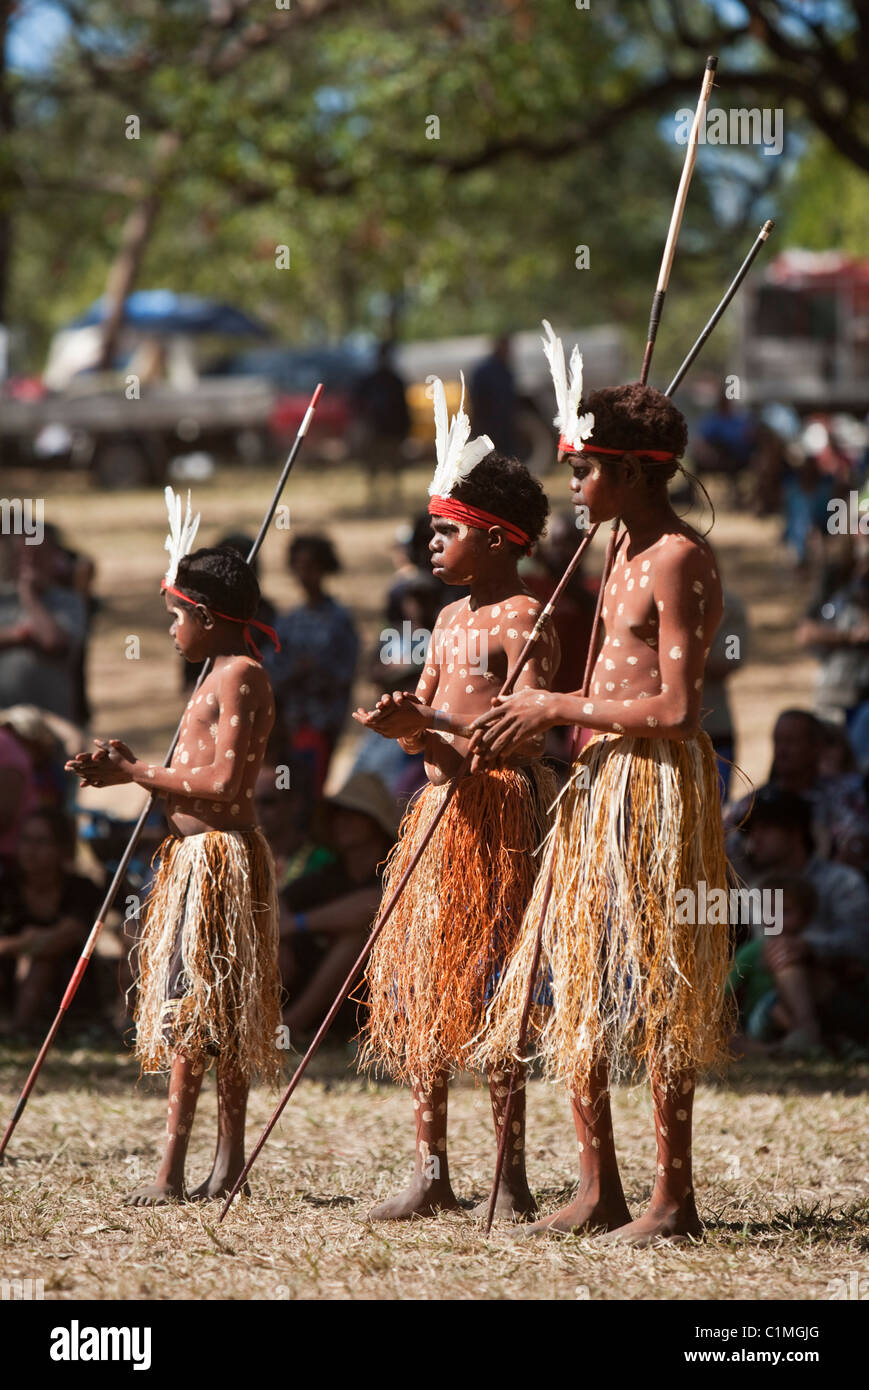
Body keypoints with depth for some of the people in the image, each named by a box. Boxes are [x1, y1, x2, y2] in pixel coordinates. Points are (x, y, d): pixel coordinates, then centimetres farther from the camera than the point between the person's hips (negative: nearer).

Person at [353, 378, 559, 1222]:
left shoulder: (524, 620, -10)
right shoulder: (452, 619, 18)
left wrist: (430, 722, -25)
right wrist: (407, 725, -4)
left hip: (499, 812, -9)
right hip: (441, 806, 9)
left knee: (484, 991, -10)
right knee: (416, 985, 7)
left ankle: (511, 1181, -7)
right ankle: (430, 1171, 12)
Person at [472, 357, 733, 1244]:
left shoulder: (679, 562, -13)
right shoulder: (625, 556, 17)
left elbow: (675, 710, -20)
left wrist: (557, 709, -14)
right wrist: (531, 723, 10)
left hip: (656, 787, -10)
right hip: (599, 784, 10)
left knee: (655, 998, -8)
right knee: (576, 986, 10)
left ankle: (674, 1201, -4)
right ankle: (598, 1192, 15)